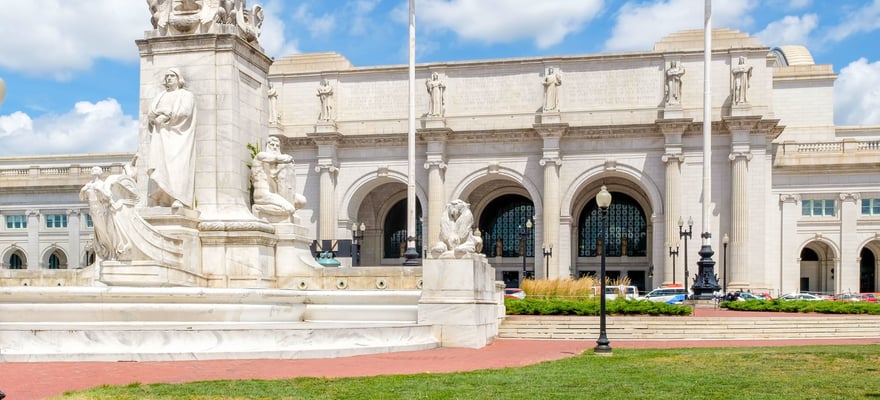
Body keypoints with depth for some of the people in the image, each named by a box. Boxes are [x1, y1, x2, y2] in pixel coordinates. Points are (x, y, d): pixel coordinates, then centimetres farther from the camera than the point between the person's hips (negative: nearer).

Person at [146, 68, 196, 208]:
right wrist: (158, 117, -8)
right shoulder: (159, 97, 26)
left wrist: (166, 117, -11)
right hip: (160, 136, 5)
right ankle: (162, 200, -16)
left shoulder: (187, 95, 10)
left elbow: (184, 111, -9)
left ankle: (178, 199, -30)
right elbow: (150, 114, 13)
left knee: (176, 164, -20)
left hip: (177, 135, -5)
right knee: (159, 165, -10)